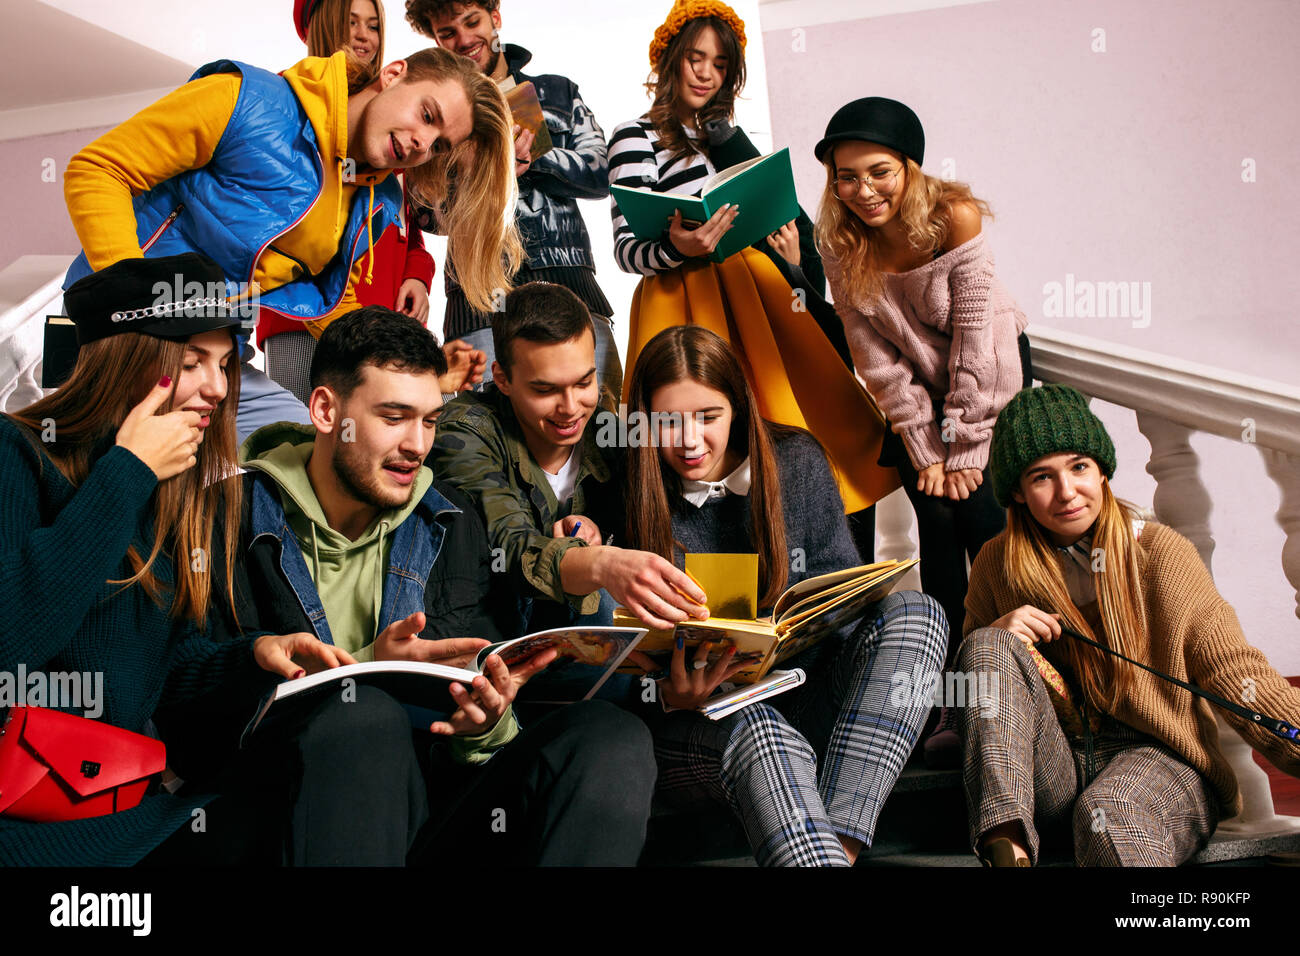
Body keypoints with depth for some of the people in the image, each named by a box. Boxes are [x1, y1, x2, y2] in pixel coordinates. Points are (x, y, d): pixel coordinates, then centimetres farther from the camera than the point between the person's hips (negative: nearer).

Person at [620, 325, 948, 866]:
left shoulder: (796, 461, 6)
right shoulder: (631, 503, -3)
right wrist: (671, 695, -24)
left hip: (802, 705, 4)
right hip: (695, 724, -3)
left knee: (912, 611, -25)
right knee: (757, 732, -40)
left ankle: (840, 845, -41)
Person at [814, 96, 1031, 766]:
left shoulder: (955, 216, -27)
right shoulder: (837, 241, -18)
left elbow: (974, 339, -23)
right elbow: (877, 358, -12)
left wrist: (966, 448, -20)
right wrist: (925, 450, -12)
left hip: (993, 369, -2)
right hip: (918, 387, 2)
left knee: (983, 516, -12)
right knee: (937, 520, -8)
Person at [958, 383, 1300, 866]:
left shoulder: (1160, 553, -1)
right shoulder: (997, 564, 5)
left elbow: (1234, 670, -5)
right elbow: (967, 678, 13)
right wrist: (996, 637, -10)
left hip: (1158, 758, -4)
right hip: (1050, 771, 5)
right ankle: (1006, 845, -34)